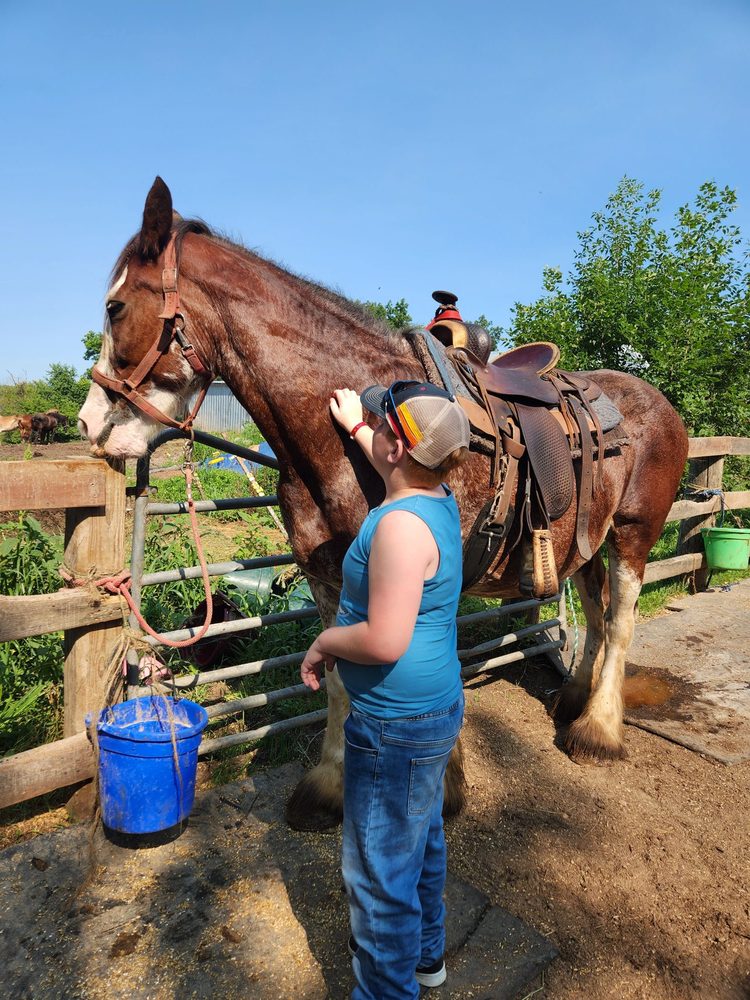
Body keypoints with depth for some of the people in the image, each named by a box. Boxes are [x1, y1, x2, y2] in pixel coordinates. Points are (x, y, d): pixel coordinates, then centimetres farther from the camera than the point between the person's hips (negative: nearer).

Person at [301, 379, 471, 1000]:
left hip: (396, 727, -10)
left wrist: (325, 640, -14)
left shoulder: (400, 524, -29)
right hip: (436, 712, 10)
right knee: (422, 841, 29)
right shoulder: (439, 499, 0)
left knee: (379, 871, 11)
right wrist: (353, 426, 32)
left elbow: (384, 641, -33)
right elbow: (400, 470, 24)